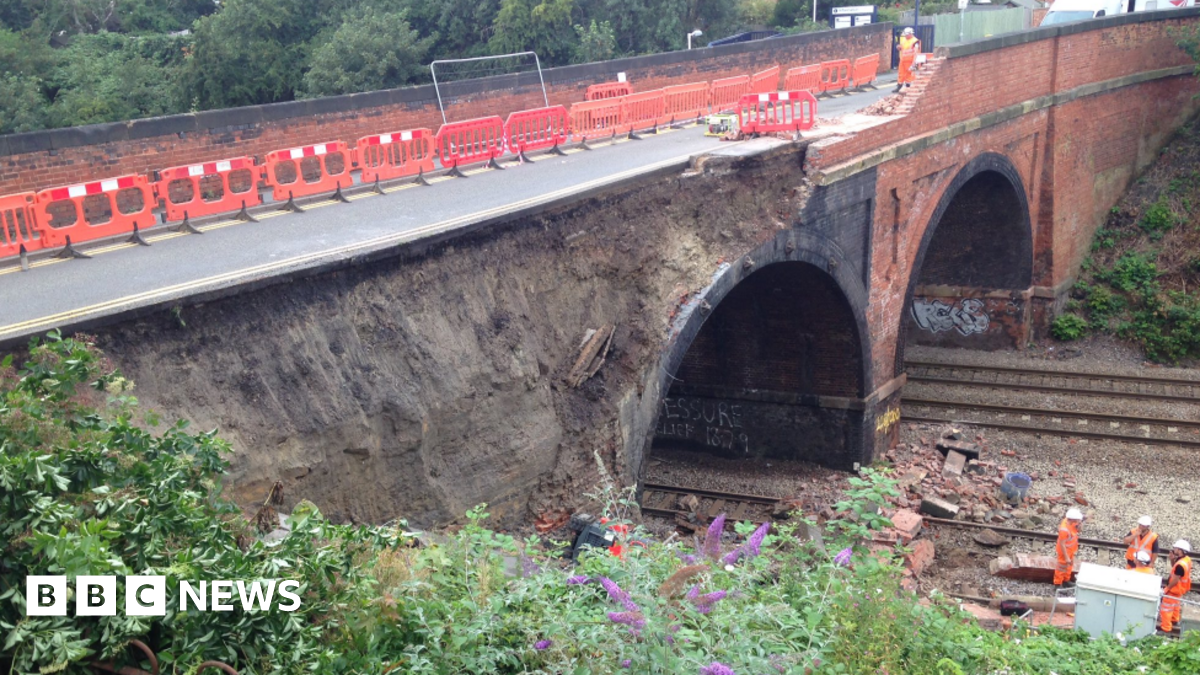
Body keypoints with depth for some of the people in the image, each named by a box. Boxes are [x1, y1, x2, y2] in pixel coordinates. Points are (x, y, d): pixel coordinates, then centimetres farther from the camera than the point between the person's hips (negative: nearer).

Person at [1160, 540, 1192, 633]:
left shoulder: (1180, 564, -37)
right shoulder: (1186, 559, -6)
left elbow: (1175, 580, -29)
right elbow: (1174, 568, 8)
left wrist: (1166, 589, -16)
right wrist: (1172, 558, -8)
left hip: (1174, 590, -10)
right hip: (1180, 589, 10)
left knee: (1166, 608, 4)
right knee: (1176, 605, 31)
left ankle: (1165, 628, 14)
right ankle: (1174, 620, 52)